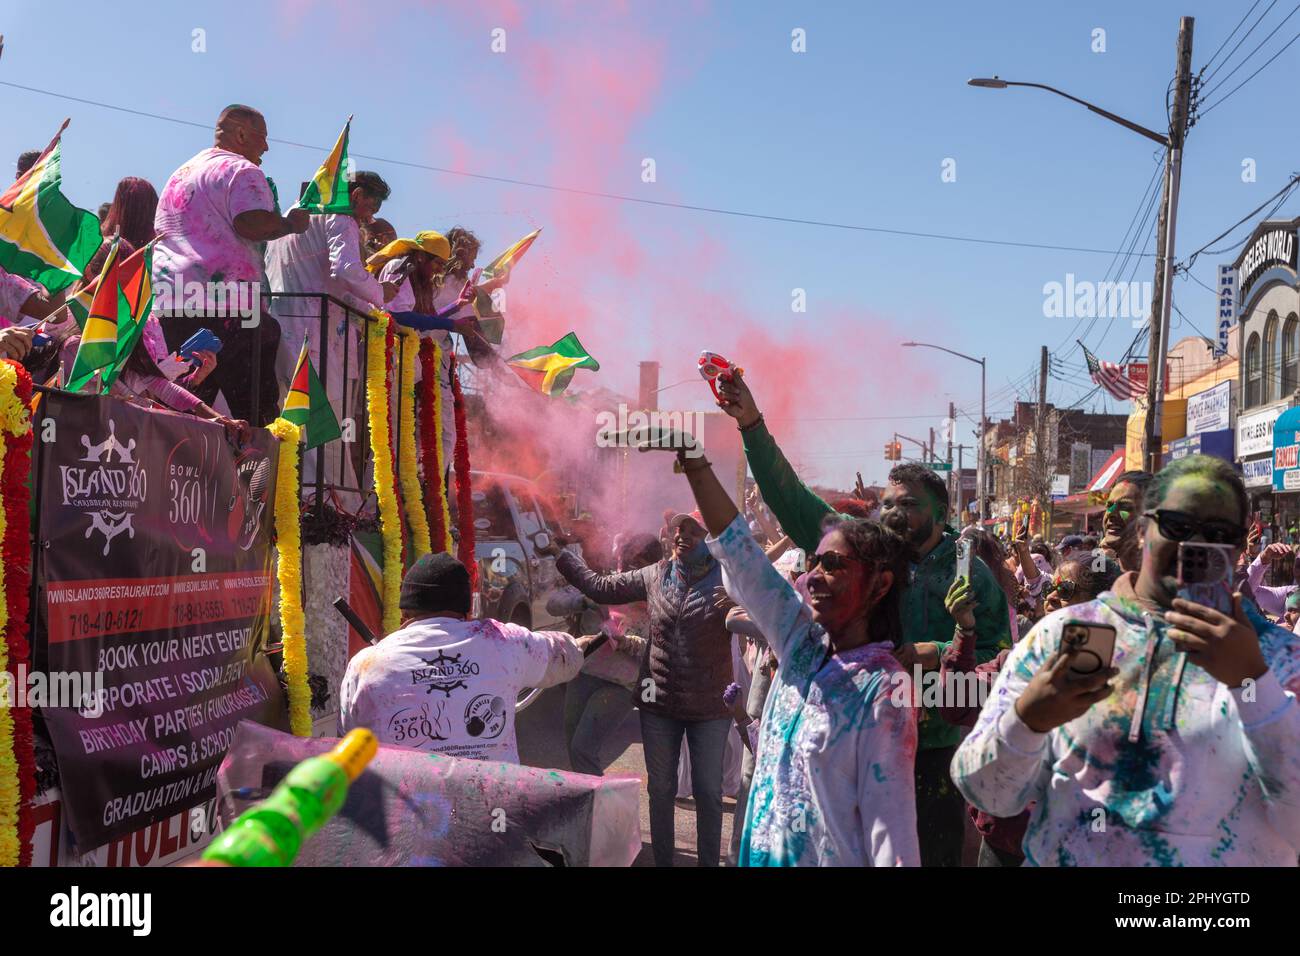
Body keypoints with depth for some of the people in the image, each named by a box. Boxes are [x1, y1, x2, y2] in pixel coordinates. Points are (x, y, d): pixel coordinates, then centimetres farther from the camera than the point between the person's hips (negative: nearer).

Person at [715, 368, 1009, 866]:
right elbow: (792, 501, -5)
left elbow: (1000, 656, -3)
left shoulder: (970, 573, -1)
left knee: (933, 853, 8)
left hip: (934, 748, -2)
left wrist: (941, 653, -20)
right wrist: (752, 424, -15)